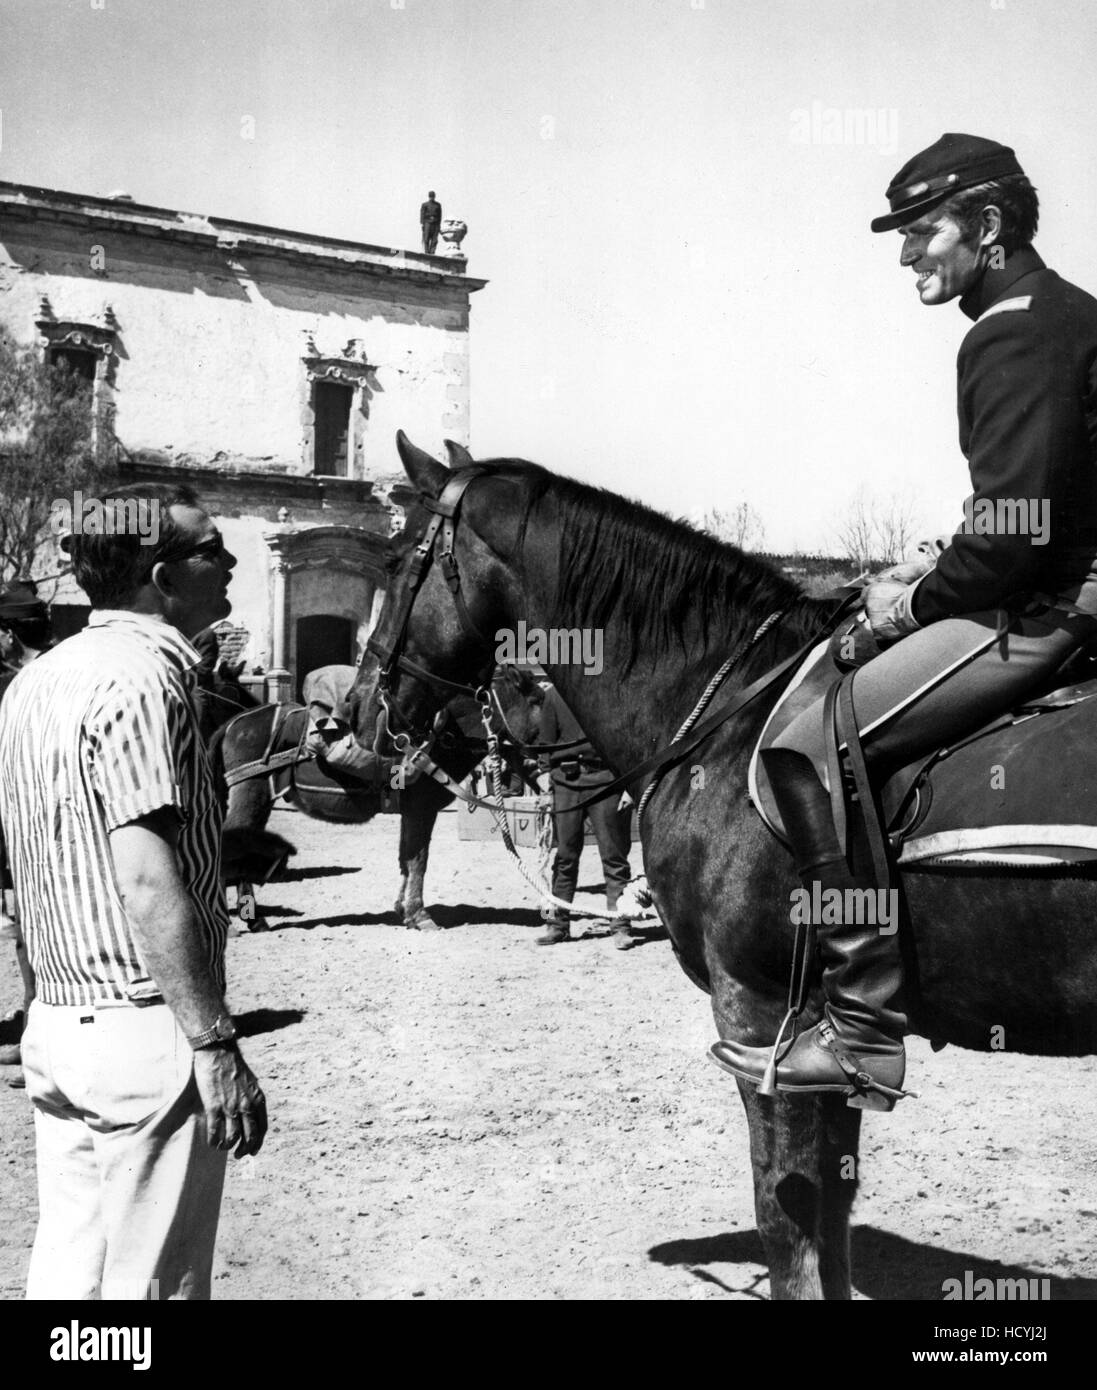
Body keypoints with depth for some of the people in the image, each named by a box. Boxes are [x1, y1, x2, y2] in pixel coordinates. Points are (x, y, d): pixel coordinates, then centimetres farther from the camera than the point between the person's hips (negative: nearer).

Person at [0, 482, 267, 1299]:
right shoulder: (143, 674, -16)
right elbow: (147, 882, -23)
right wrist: (215, 1046, -22)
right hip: (146, 1028, -9)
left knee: (67, 1270, 15)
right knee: (150, 1283, 1)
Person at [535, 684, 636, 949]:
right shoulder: (554, 694, 9)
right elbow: (546, 739, 15)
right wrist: (545, 771, 3)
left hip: (606, 780, -3)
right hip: (565, 781, 3)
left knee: (613, 855, -1)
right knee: (565, 854, 8)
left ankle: (621, 927, 3)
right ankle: (558, 923, 16)